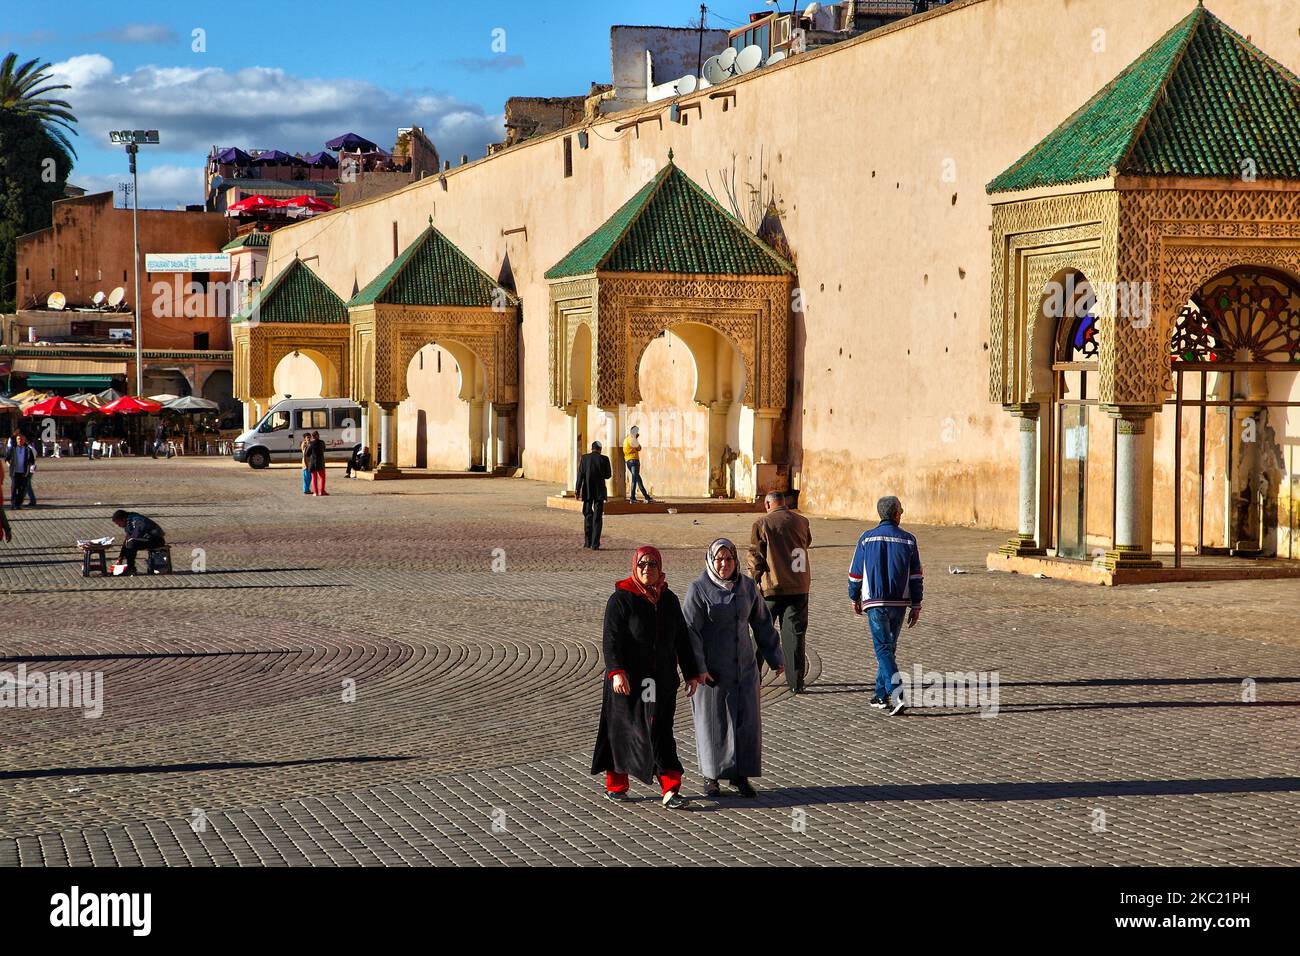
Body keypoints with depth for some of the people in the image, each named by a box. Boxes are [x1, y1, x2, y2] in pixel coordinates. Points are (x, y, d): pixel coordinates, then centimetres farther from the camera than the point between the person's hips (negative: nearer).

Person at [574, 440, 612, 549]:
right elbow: (608, 475, 0)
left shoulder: (584, 458, -3)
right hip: (599, 492, -1)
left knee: (588, 516, 15)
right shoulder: (604, 459, -5)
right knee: (597, 518, 2)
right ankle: (595, 544, -3)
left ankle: (587, 542, 15)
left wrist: (577, 490, -1)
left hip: (587, 492, 1)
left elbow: (580, 475, -4)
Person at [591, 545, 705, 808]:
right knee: (621, 728, 6)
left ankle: (670, 790, -9)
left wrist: (691, 673, 12)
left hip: (662, 678, 3)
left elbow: (681, 639, 15)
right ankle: (615, 785, 21)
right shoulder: (620, 600, -7)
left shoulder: (669, 600, 9)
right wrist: (616, 672, -26)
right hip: (628, 679, -3)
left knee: (661, 731, -3)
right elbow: (611, 640, -14)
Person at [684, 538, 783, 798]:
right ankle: (711, 777, 16)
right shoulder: (699, 589, -9)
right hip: (711, 670, -4)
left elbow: (762, 624, 12)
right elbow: (690, 629, -13)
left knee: (746, 720, 1)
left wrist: (775, 658, 11)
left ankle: (741, 776, 12)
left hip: (743, 667, 4)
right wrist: (698, 667, -19)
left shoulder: (748, 586, 4)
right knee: (712, 721, 4)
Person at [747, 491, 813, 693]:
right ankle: (796, 681, 2)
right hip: (799, 587, 2)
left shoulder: (762, 524, -6)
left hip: (771, 587, -2)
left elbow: (755, 557, -6)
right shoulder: (801, 522, 3)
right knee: (795, 633, 4)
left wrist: (755, 582, 2)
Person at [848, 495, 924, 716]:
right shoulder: (908, 540, 0)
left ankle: (896, 694, -23)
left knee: (883, 649, -5)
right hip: (899, 604, 2)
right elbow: (916, 576, 1)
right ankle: (882, 696, 22)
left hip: (875, 603, -2)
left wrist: (854, 598, 16)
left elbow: (856, 572, 3)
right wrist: (916, 606, 8)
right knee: (889, 647, 16)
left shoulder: (867, 539, -3)